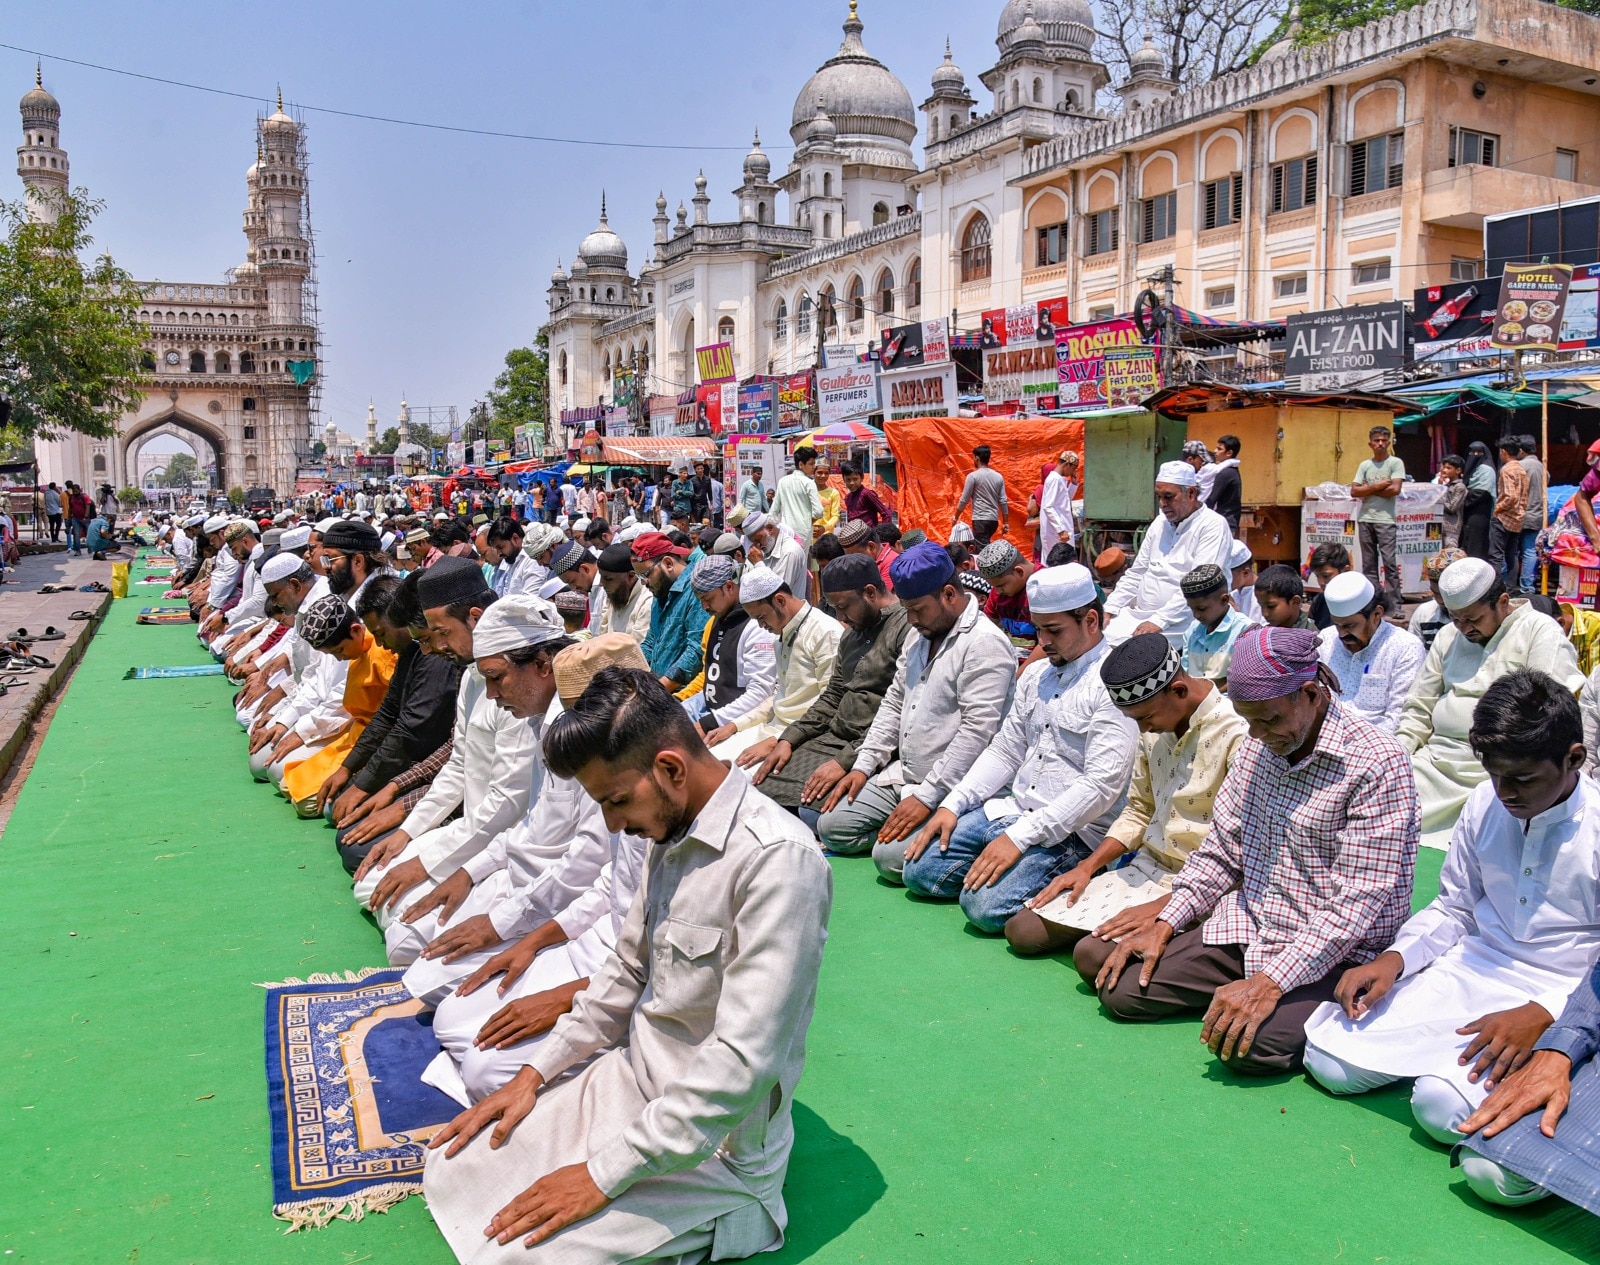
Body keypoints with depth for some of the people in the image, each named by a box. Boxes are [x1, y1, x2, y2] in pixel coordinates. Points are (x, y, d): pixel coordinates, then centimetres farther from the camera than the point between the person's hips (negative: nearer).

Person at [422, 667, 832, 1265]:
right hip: (625, 1080, 9)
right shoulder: (670, 833, 2)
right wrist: (535, 1073, 8)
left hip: (711, 1144, -8)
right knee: (451, 1166, 5)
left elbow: (741, 1062, -28)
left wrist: (603, 1175, -22)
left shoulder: (777, 858, -26)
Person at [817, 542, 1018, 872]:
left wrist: (927, 796, -22)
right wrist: (863, 765, 10)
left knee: (891, 856, -25)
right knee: (832, 826, -1)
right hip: (901, 774, 9)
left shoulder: (986, 644, -16)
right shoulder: (919, 636, 13)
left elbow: (976, 732, -22)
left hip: (948, 789, -9)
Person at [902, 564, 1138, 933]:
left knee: (986, 904, -25)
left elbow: (1101, 785, -20)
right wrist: (952, 805, 2)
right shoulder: (1036, 674, 12)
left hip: (1071, 830, -8)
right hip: (1013, 809, 8)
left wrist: (1020, 837, -23)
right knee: (918, 869, 0)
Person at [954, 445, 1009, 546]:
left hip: (980, 519, -6)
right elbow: (1003, 501, 8)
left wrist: (956, 517, 9)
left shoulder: (973, 476, -7)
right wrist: (1005, 523, 12)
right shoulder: (998, 476, 9)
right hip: (994, 519, 6)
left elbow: (964, 500, -4)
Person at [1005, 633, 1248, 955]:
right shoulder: (1154, 727, 4)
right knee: (1021, 930, -3)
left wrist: (1163, 906, -25)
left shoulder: (1235, 734, -20)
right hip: (1146, 868, 7)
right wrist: (1087, 866, 5)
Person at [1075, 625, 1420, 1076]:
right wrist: (1164, 925, 1)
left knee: (1251, 1044, -31)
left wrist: (1270, 983, -28)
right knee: (1119, 988, -7)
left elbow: (1357, 904, -22)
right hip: (1246, 931, 6)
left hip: (1334, 954, -6)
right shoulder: (1256, 747, 5)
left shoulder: (1378, 766, -17)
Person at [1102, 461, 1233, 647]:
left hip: (1177, 624, -7)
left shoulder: (1213, 525, -8)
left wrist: (1160, 621, -23)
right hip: (1136, 615, 7)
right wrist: (1110, 608, 7)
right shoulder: (1160, 523, 15)